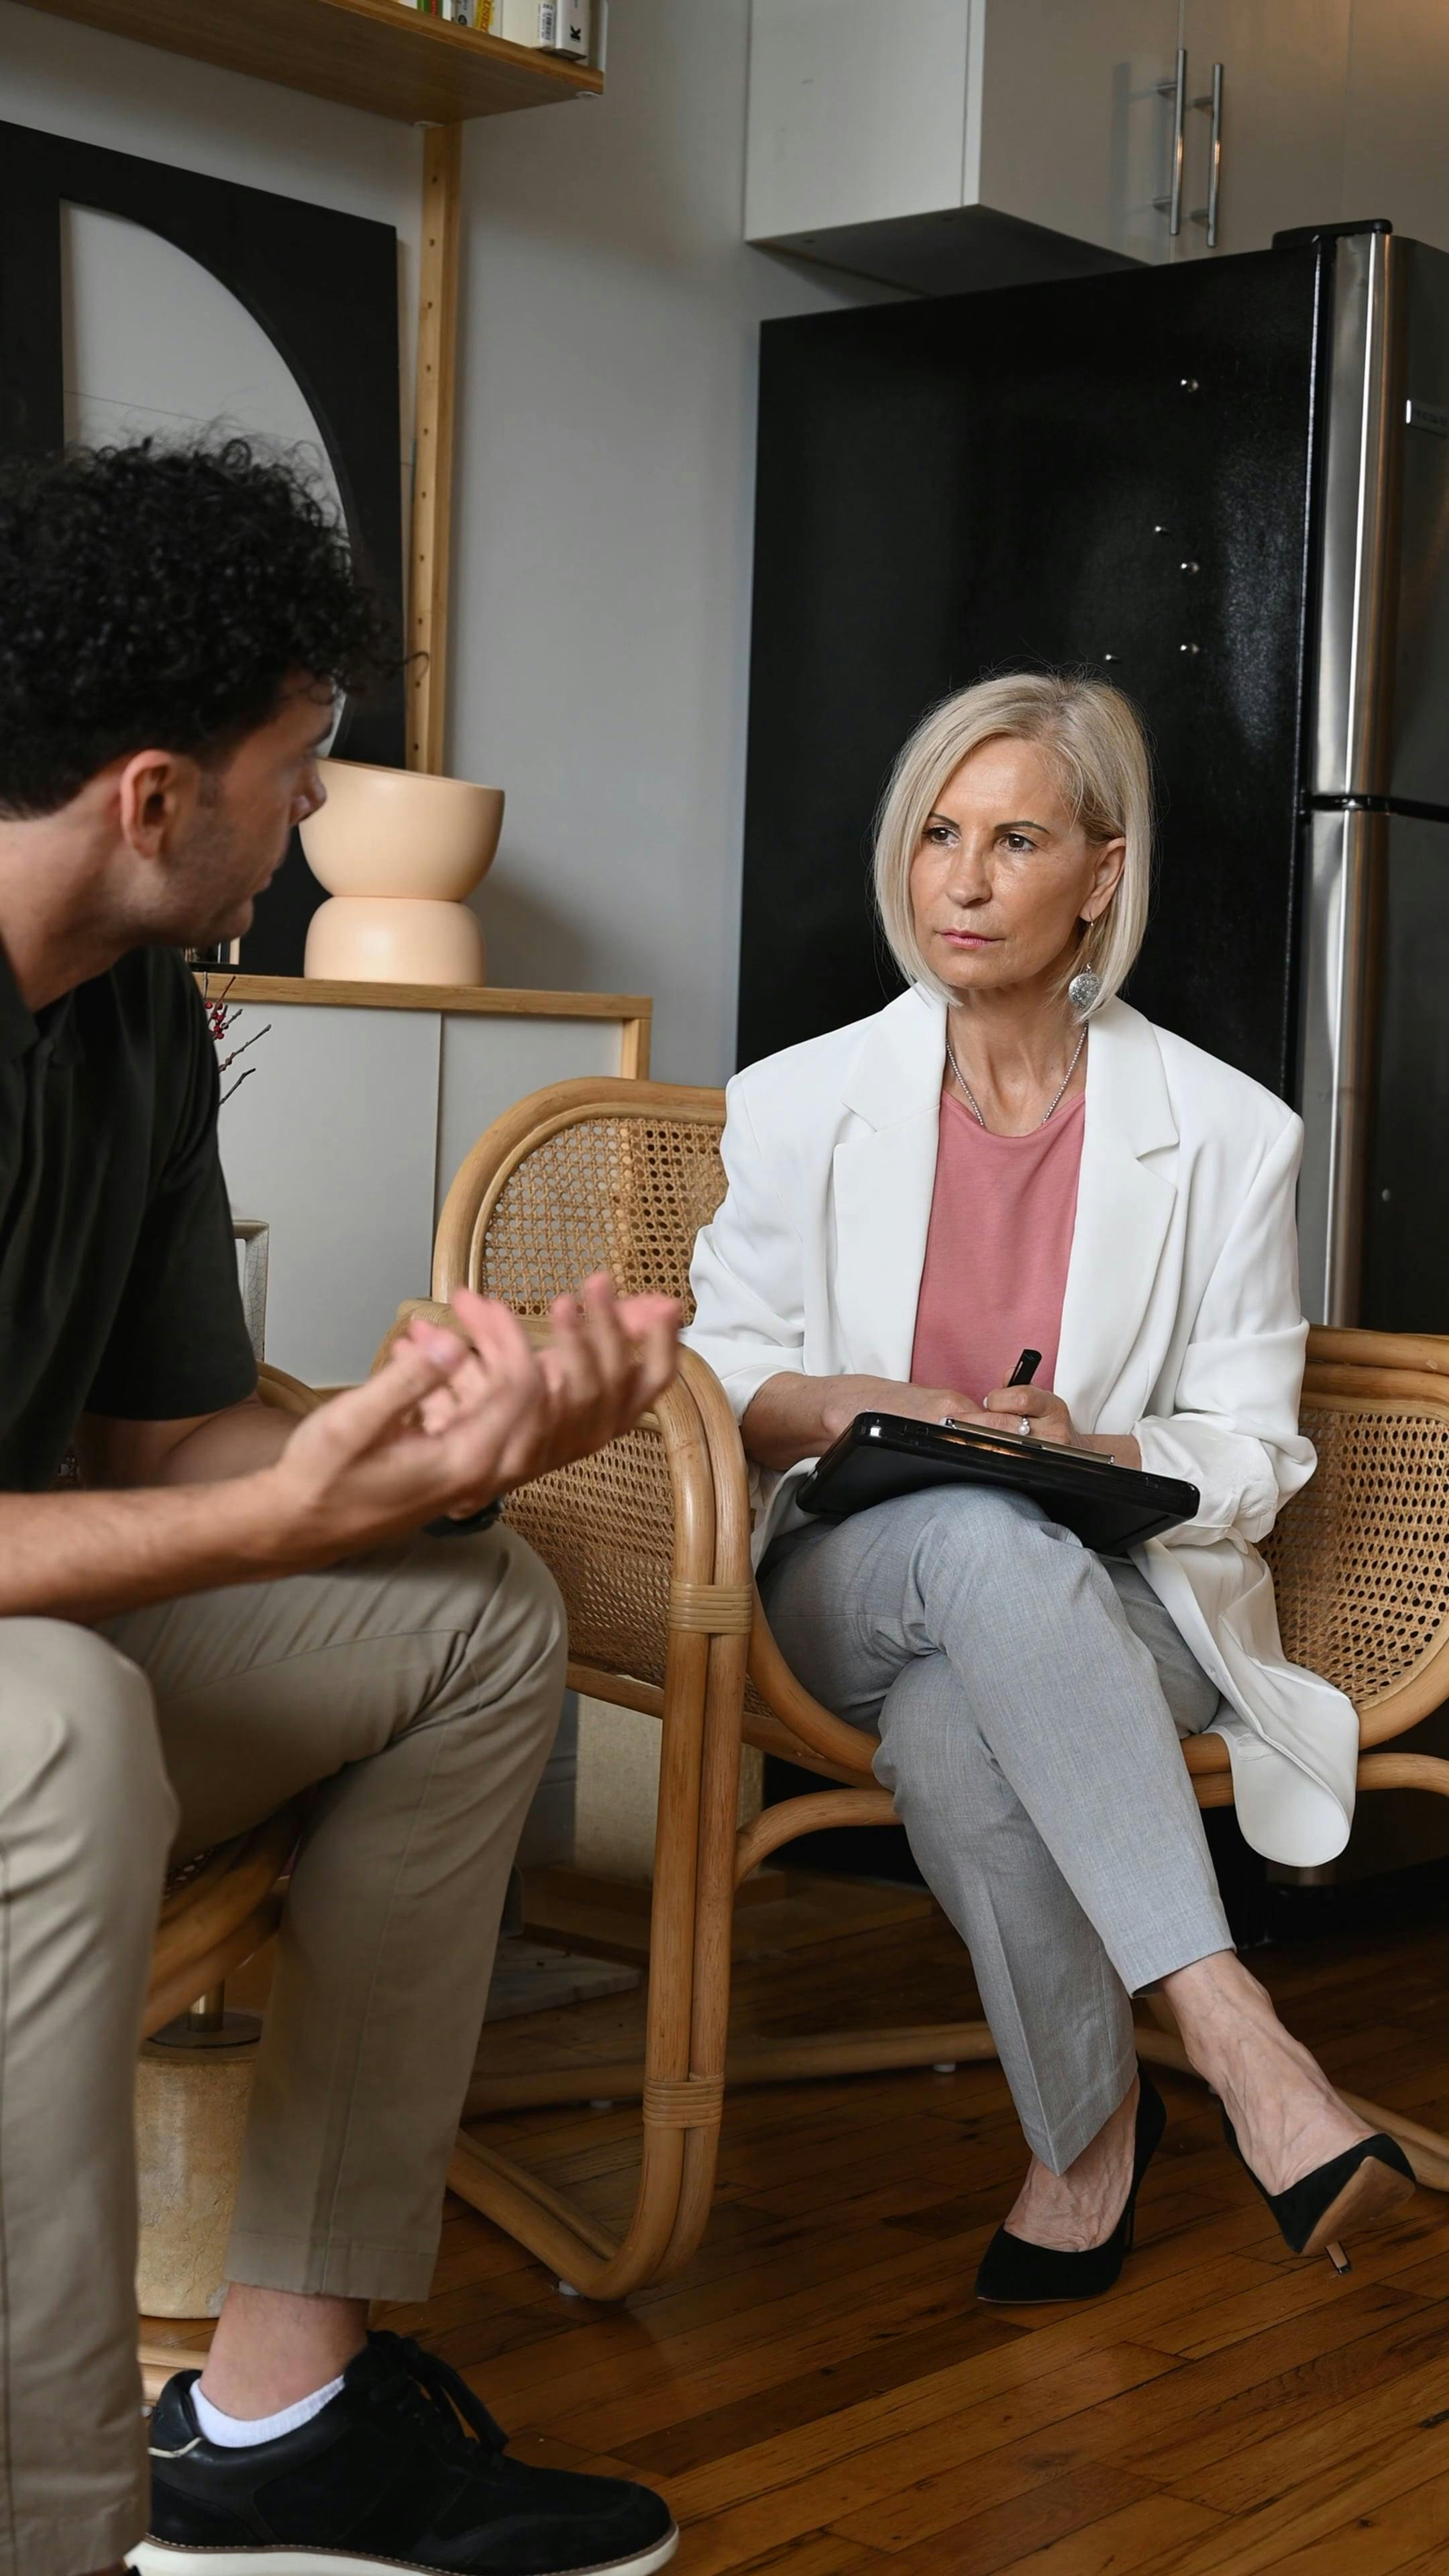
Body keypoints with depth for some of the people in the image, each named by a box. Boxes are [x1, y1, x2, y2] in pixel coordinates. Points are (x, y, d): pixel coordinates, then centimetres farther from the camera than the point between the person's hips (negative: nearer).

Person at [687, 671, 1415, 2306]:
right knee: (984, 1540, -39)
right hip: (856, 1582, 1)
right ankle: (1226, 2027, -38)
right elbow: (718, 1372, 10)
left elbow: (1249, 1452, 4)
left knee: (950, 1732, -38)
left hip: (1122, 1588, 0)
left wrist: (1096, 1451, -18)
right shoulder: (800, 1104, 5)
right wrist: (839, 1406, -13)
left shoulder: (1224, 1133, 2)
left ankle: (1089, 2122, -19)